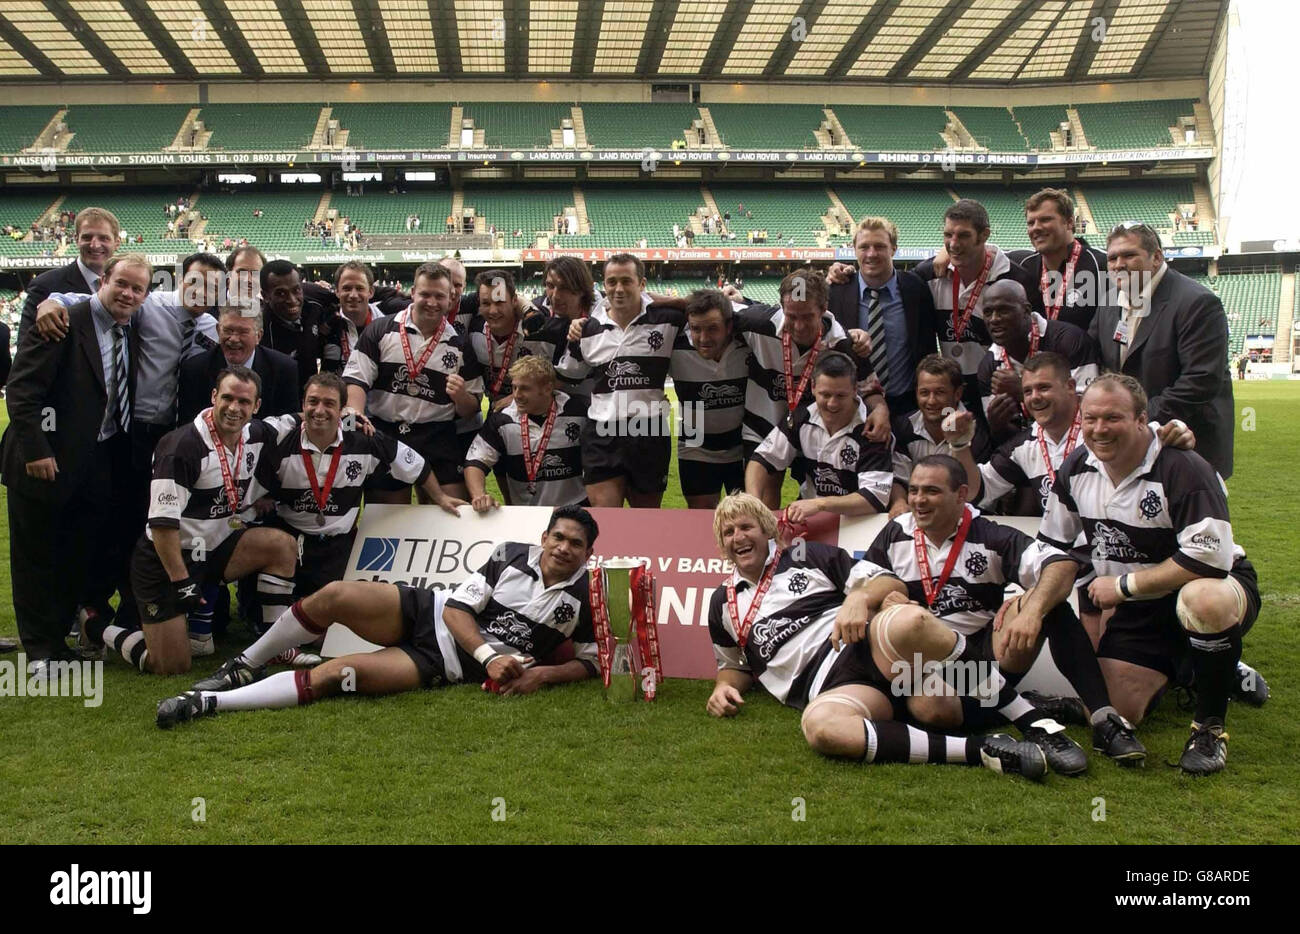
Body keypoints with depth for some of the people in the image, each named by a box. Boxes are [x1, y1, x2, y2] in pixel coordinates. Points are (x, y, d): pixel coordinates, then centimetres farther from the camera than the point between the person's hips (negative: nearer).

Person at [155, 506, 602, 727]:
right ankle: (244, 667, 2)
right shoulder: (512, 555, 0)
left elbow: (593, 661, 3)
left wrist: (543, 674, -16)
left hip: (445, 665, -3)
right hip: (427, 612, 3)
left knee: (334, 674, -24)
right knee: (336, 594, -22)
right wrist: (490, 656, -19)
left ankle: (211, 702, -19)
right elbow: (459, 608, -3)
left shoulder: (584, 597, -4)